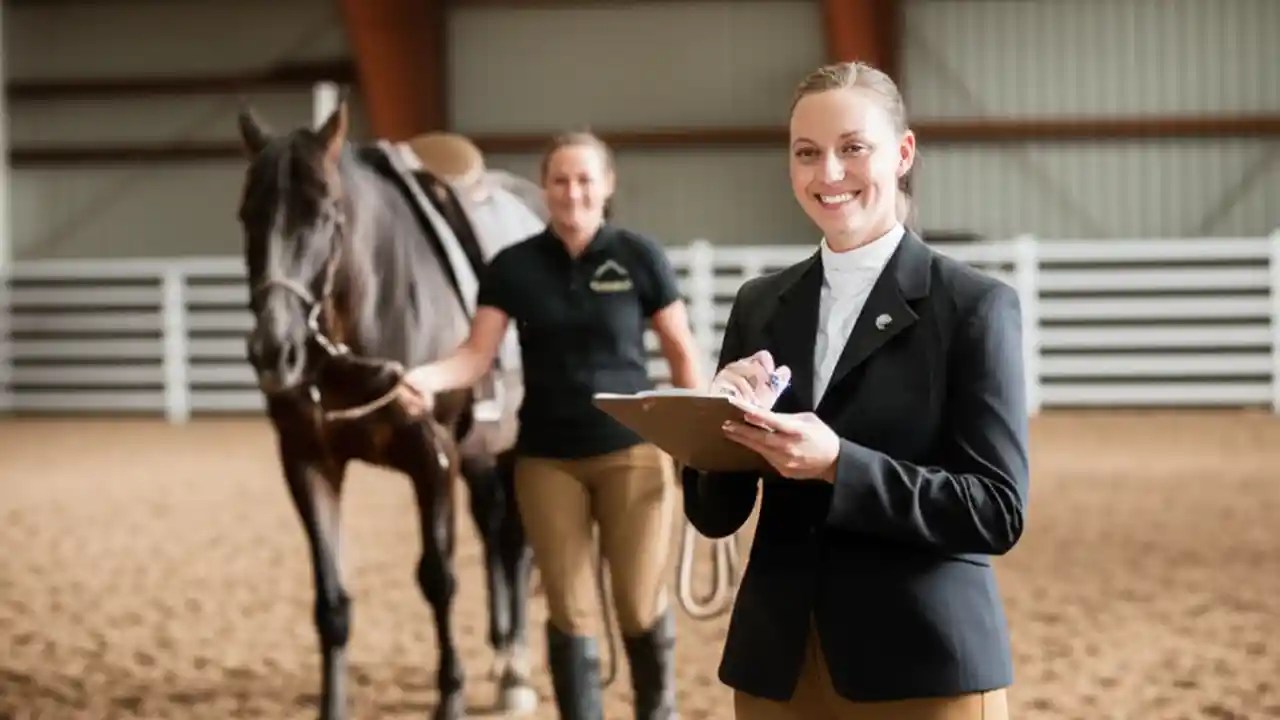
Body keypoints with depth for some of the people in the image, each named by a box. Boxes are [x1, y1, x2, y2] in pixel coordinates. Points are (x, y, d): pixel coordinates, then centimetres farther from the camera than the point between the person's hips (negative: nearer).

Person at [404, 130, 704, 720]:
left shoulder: (640, 258, -4)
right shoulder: (513, 267, -1)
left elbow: (682, 352, 2)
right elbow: (477, 355, -6)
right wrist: (425, 377, -26)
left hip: (632, 452, -1)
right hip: (547, 459, 1)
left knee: (640, 605, 3)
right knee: (569, 610, 4)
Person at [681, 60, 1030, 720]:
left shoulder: (974, 305, -5)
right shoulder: (759, 304, 8)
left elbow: (999, 511, -11)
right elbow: (714, 514, 8)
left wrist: (838, 464, -21)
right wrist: (722, 421, -12)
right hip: (777, 664, 4)